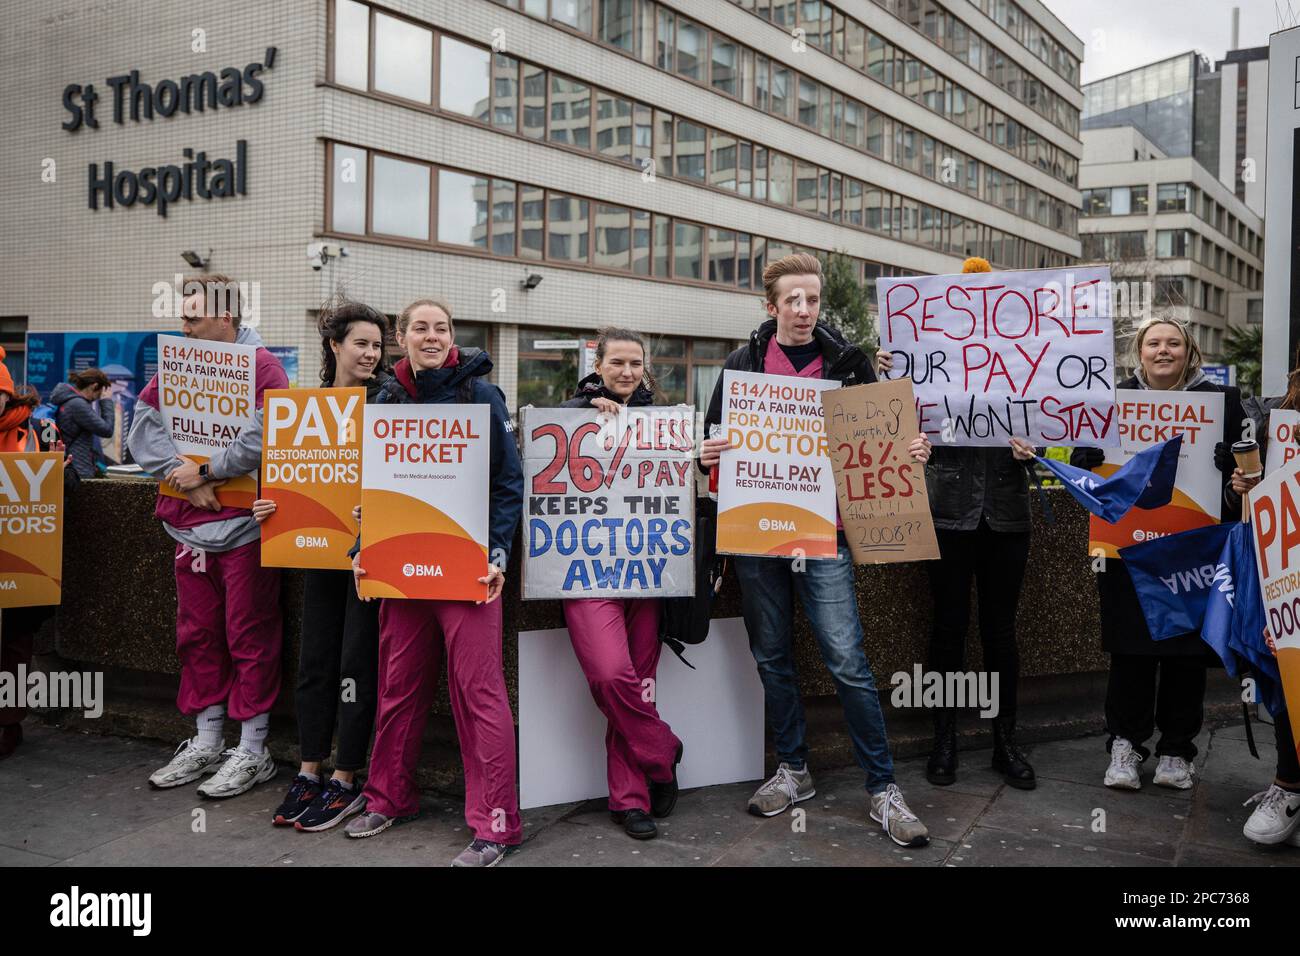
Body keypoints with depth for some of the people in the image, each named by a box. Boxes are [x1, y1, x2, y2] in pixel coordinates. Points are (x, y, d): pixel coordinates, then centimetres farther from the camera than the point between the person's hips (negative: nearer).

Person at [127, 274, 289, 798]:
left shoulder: (260, 365, -8)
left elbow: (263, 438, -21)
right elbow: (143, 426, 3)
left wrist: (205, 471, -13)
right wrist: (183, 475, -11)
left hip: (244, 524, -7)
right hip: (190, 523, 7)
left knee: (249, 637, 0)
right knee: (197, 635, 13)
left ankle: (252, 751, 11)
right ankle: (206, 743, 26)